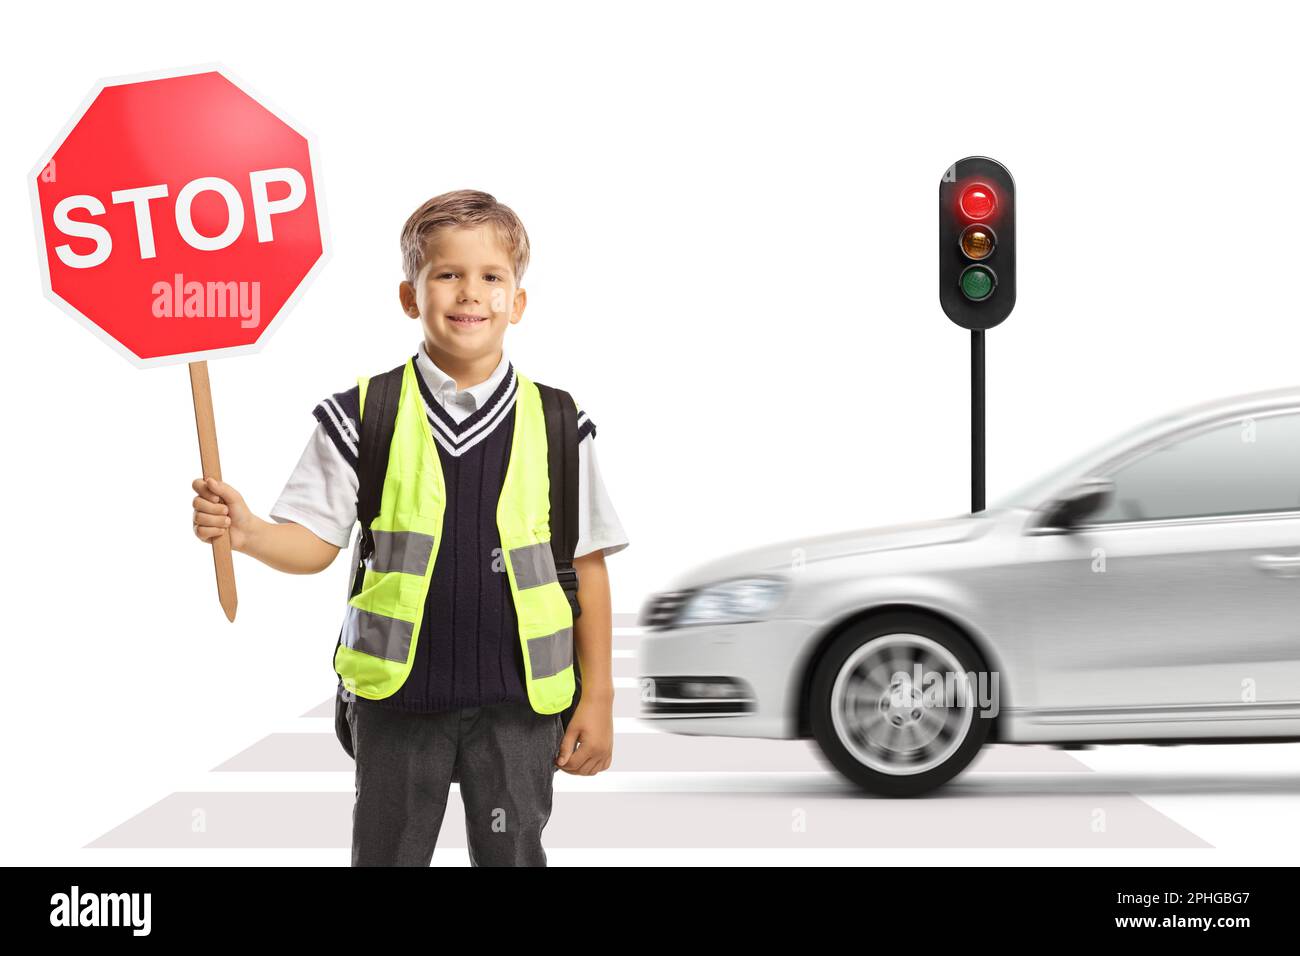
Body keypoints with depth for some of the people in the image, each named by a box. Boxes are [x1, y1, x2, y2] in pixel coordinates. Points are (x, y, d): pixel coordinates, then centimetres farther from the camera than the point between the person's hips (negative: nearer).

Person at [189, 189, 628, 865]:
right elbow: (316, 542, 0)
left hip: (516, 701, 0)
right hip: (398, 691, 0)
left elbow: (588, 567, 4)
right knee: (388, 856, 10)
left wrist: (597, 698, 4)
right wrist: (246, 532, -21)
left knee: (511, 854, 6)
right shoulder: (363, 417, 0)